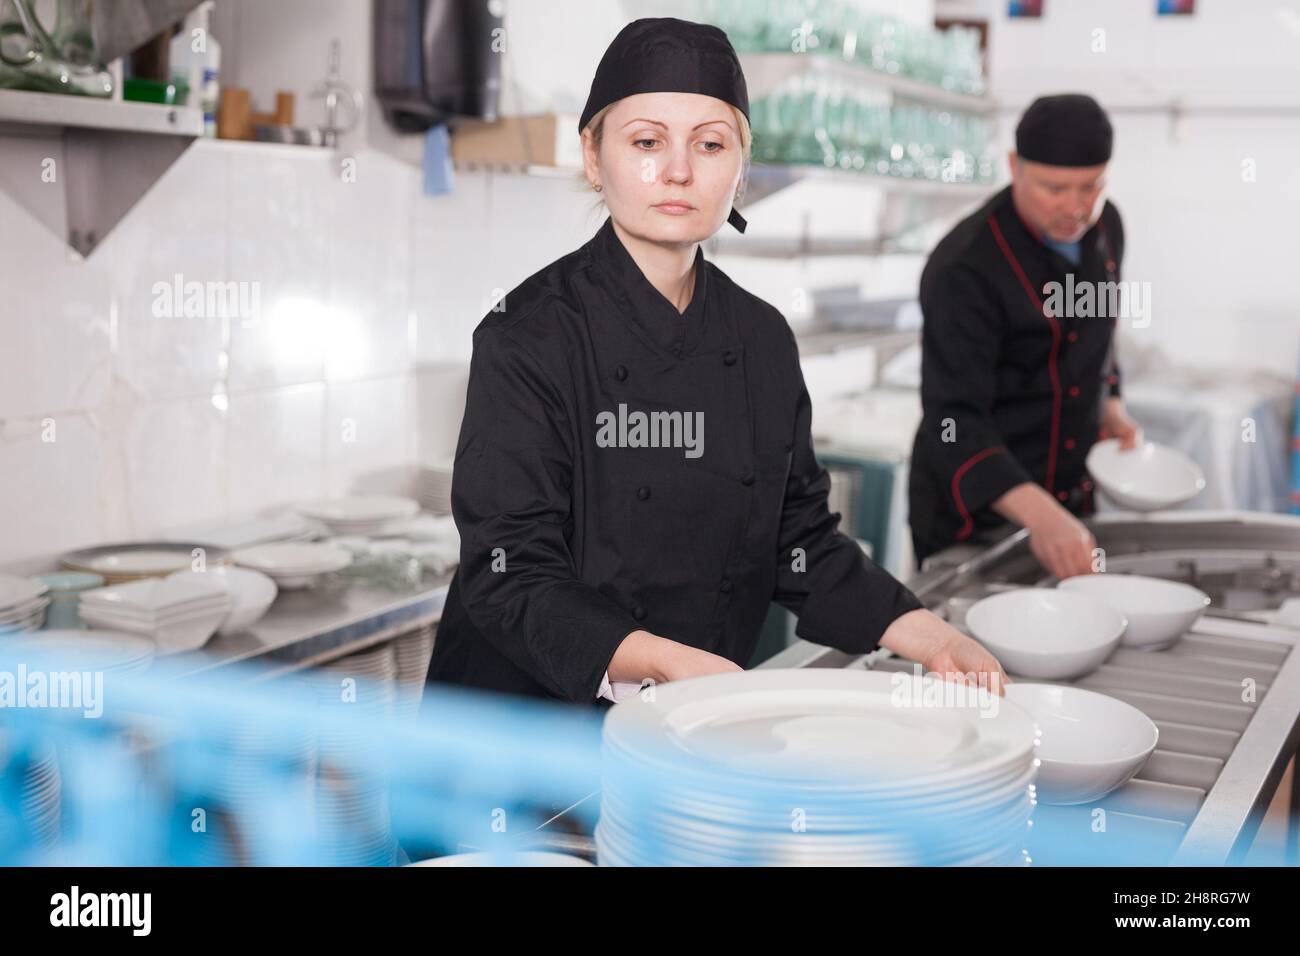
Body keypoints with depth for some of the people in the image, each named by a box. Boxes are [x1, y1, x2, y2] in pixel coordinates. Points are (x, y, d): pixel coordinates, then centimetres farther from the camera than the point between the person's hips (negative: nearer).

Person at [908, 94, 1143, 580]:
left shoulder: (1103, 226, 0)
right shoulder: (964, 269, -24)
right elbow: (955, 420, -31)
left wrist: (1109, 407, 2)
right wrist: (1040, 517, -42)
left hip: (1070, 503, 7)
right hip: (972, 519, -7)